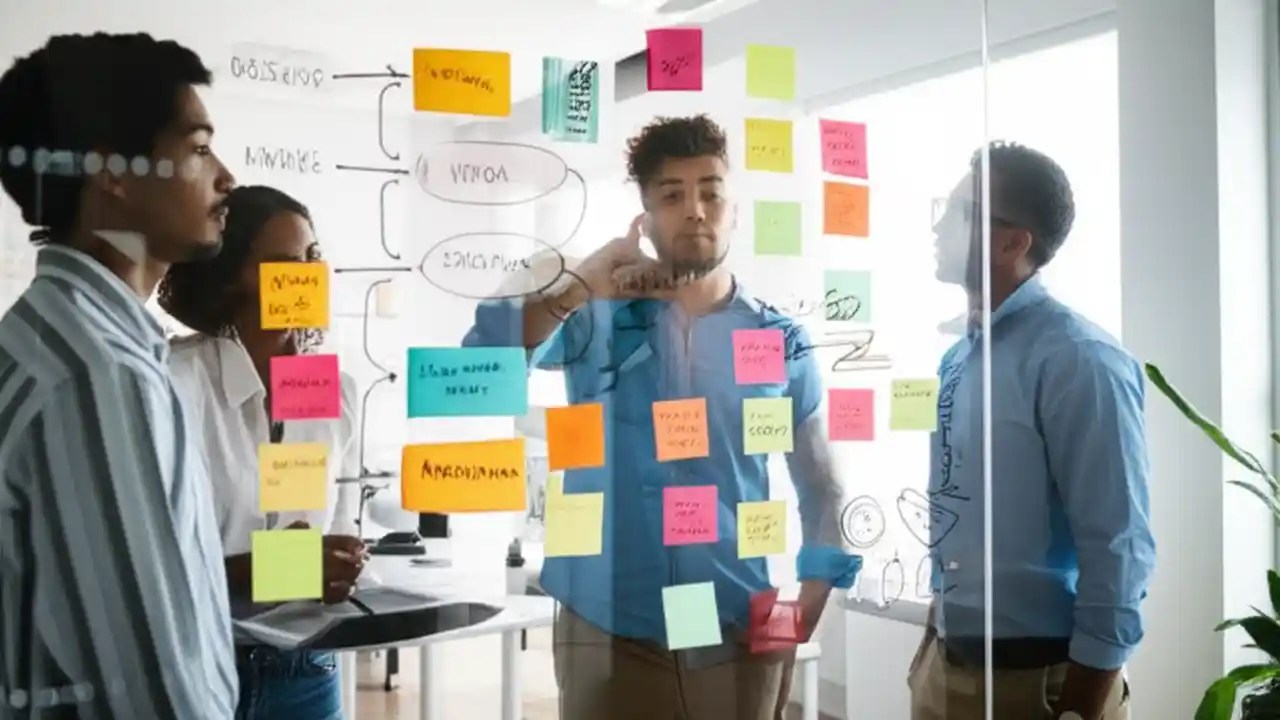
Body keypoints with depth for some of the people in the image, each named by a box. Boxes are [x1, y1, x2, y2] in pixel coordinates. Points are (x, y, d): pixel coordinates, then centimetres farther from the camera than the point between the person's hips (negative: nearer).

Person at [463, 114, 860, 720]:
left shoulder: (781, 342, 3)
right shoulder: (598, 320, -1)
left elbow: (820, 485, 10)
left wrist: (809, 604, -1)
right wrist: (579, 287, -18)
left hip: (737, 636, 1)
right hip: (608, 634, -1)